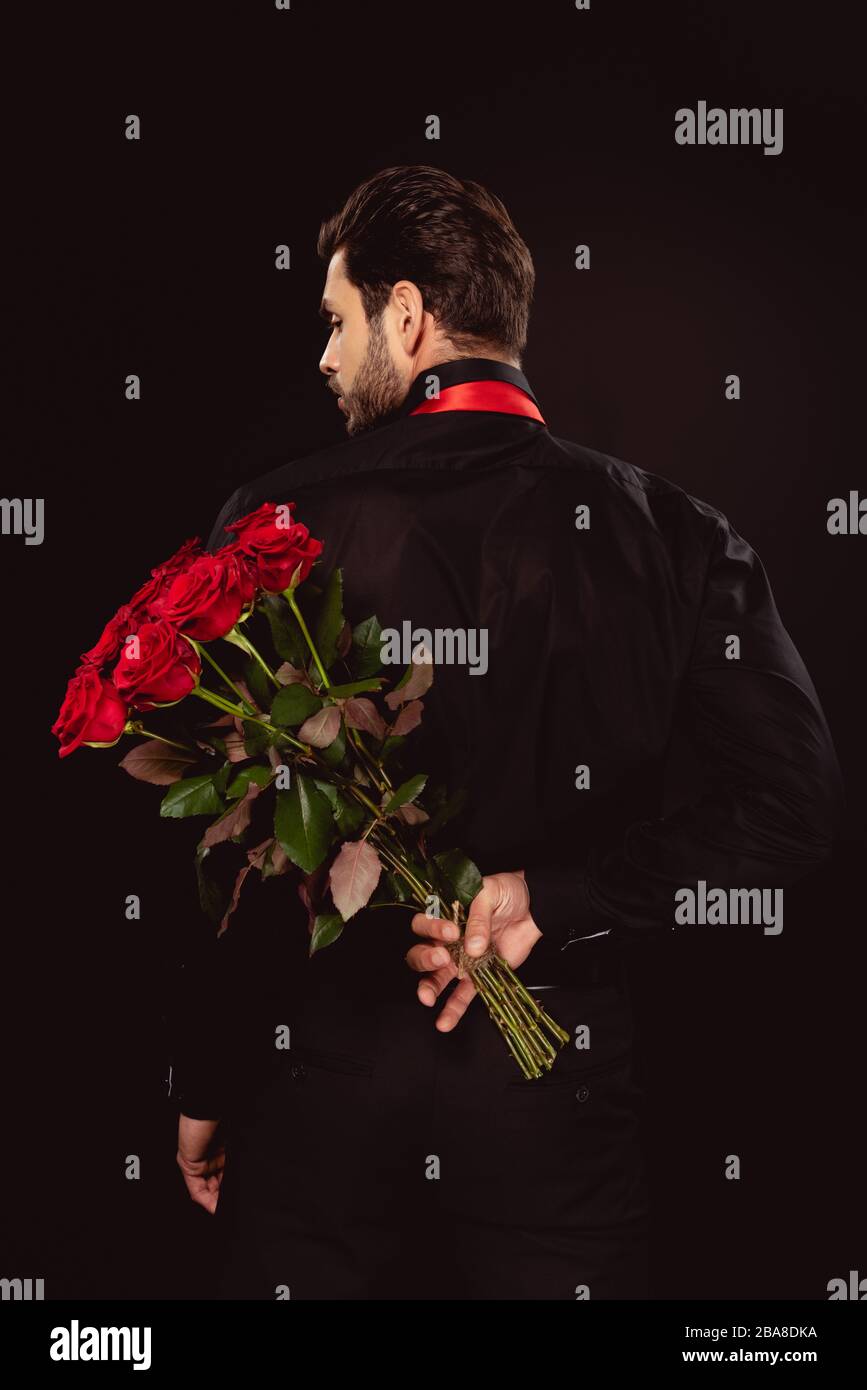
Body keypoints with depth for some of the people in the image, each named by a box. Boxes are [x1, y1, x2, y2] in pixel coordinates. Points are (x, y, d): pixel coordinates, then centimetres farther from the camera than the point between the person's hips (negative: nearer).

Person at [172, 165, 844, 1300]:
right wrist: (553, 900, -10)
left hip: (319, 1084, 0)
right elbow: (790, 807, -12)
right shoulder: (670, 534, -5)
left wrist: (204, 1086, 3)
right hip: (560, 1091, 1)